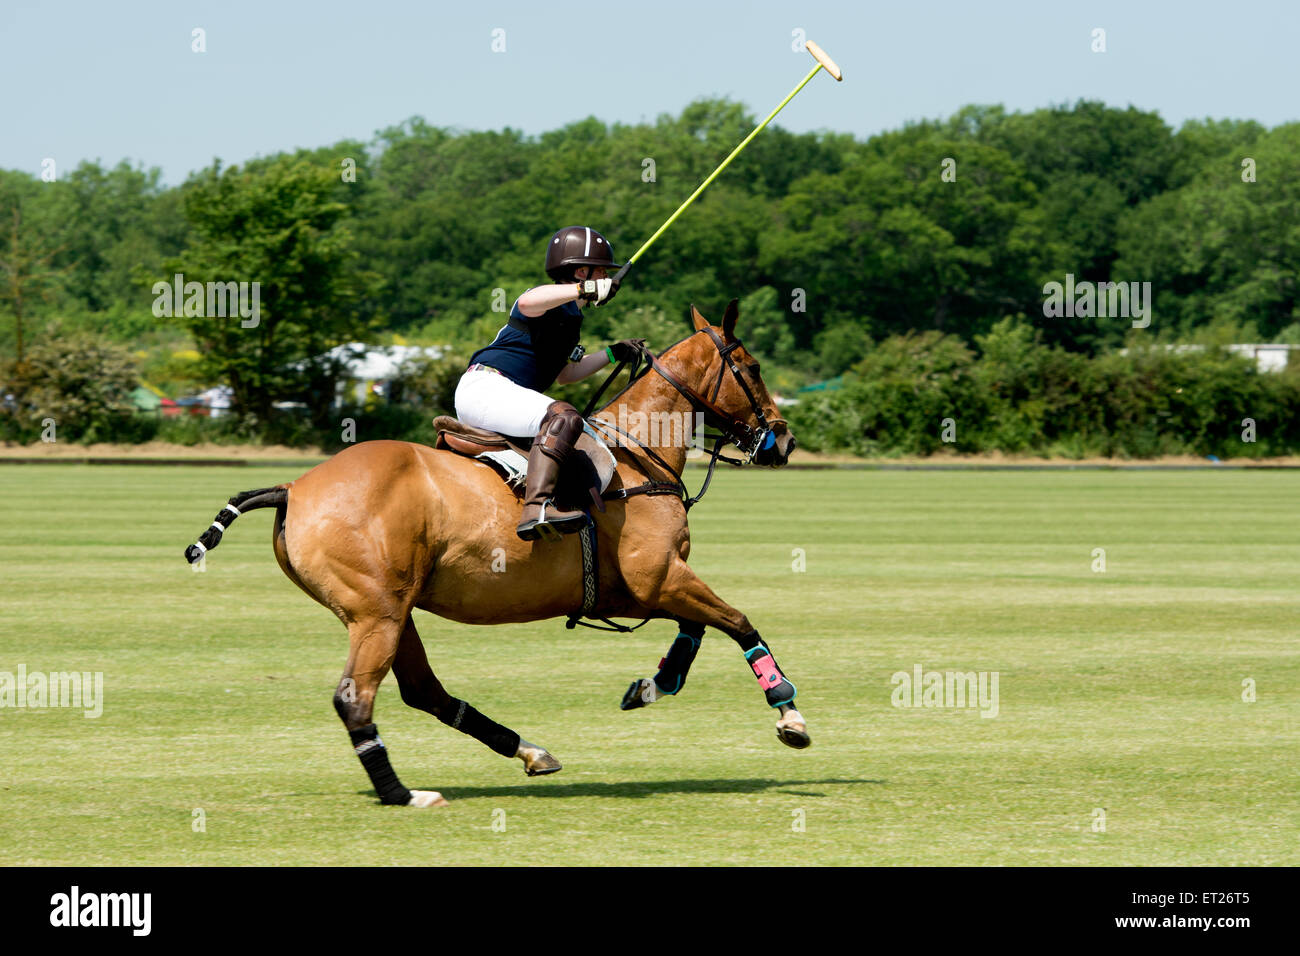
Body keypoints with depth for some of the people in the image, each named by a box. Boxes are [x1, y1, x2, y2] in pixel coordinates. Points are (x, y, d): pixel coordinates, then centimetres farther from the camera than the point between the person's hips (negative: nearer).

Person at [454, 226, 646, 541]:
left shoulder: (569, 317, 22)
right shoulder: (552, 301, -8)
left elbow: (564, 374, 35)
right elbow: (528, 302, -35)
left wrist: (613, 354, 29)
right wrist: (586, 289, -37)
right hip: (483, 387, -11)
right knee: (563, 416, -33)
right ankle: (537, 509, -49)